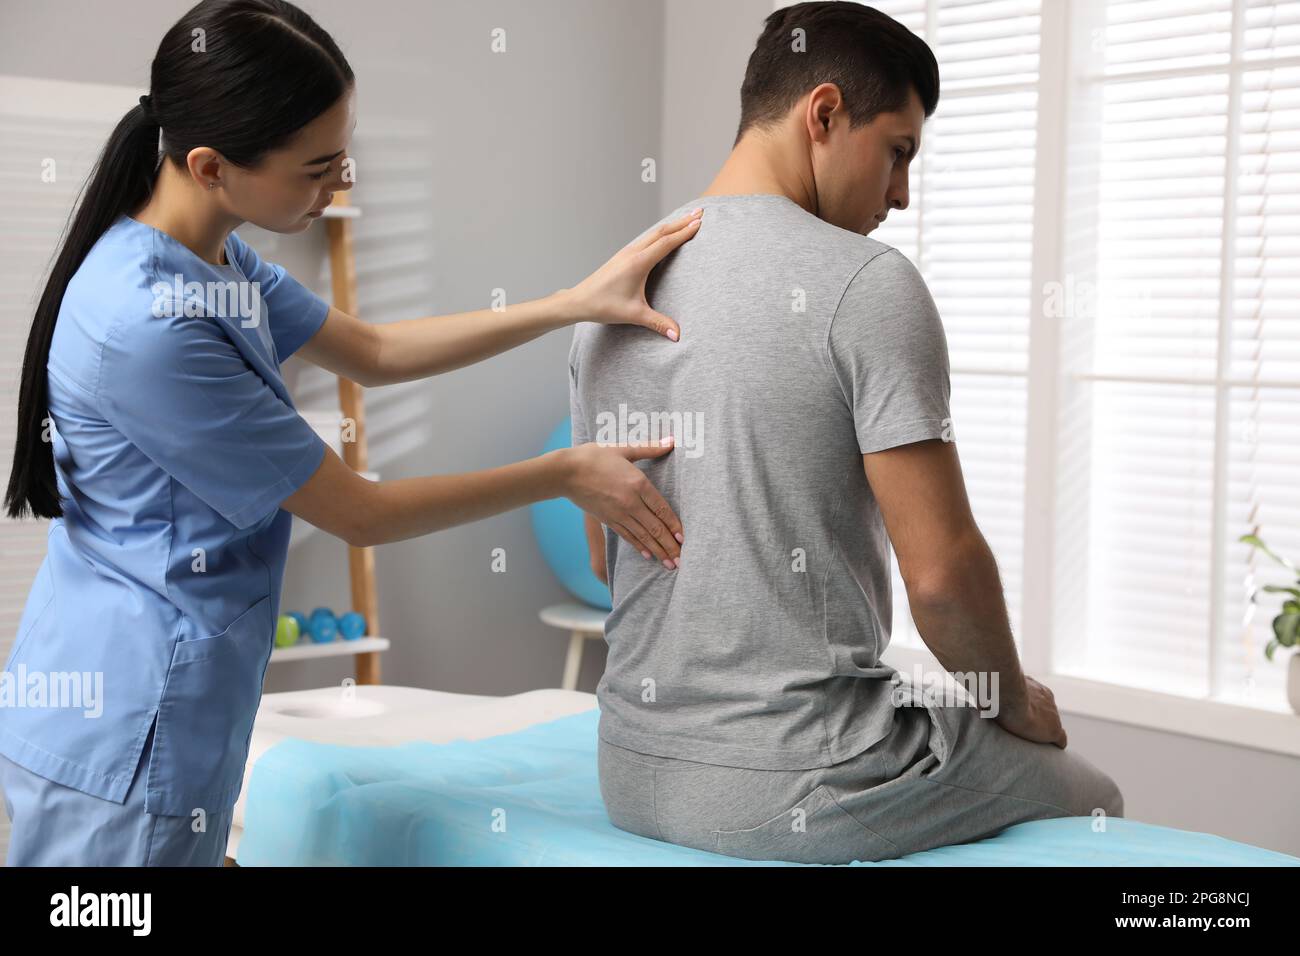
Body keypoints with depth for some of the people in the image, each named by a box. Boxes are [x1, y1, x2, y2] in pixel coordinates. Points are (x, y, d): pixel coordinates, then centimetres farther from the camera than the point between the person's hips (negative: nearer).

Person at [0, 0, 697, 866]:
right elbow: (360, 514, -19)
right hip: (123, 743, -9)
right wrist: (568, 475, -9)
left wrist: (578, 304, 6)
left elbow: (373, 353, 14)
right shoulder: (148, 329, -28)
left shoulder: (213, 257, 2)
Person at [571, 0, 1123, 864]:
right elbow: (941, 568, -17)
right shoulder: (867, 282, -15)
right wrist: (1014, 703, 2)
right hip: (799, 788, -7)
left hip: (637, 775, 8)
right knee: (1090, 799, 20)